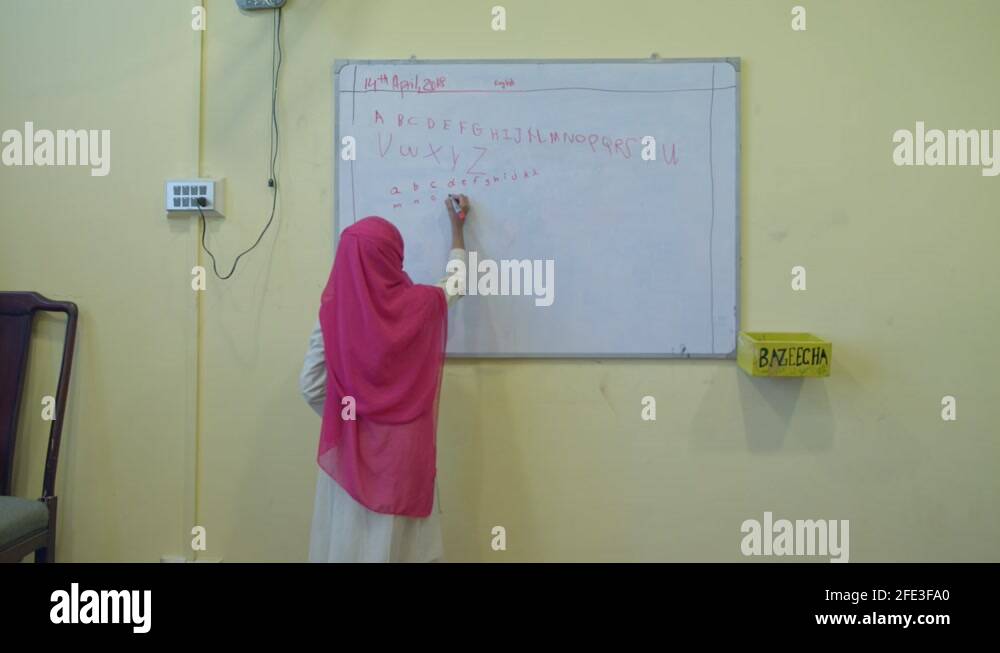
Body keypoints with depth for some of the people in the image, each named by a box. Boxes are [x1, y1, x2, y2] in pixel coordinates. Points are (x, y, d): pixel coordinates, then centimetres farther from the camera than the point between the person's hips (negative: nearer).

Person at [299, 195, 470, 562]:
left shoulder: (334, 311, -9)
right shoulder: (420, 305, -10)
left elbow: (311, 385, -6)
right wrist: (457, 227, 27)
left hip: (350, 446, 1)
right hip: (403, 445, -1)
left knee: (348, 535, 12)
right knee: (399, 540, 11)